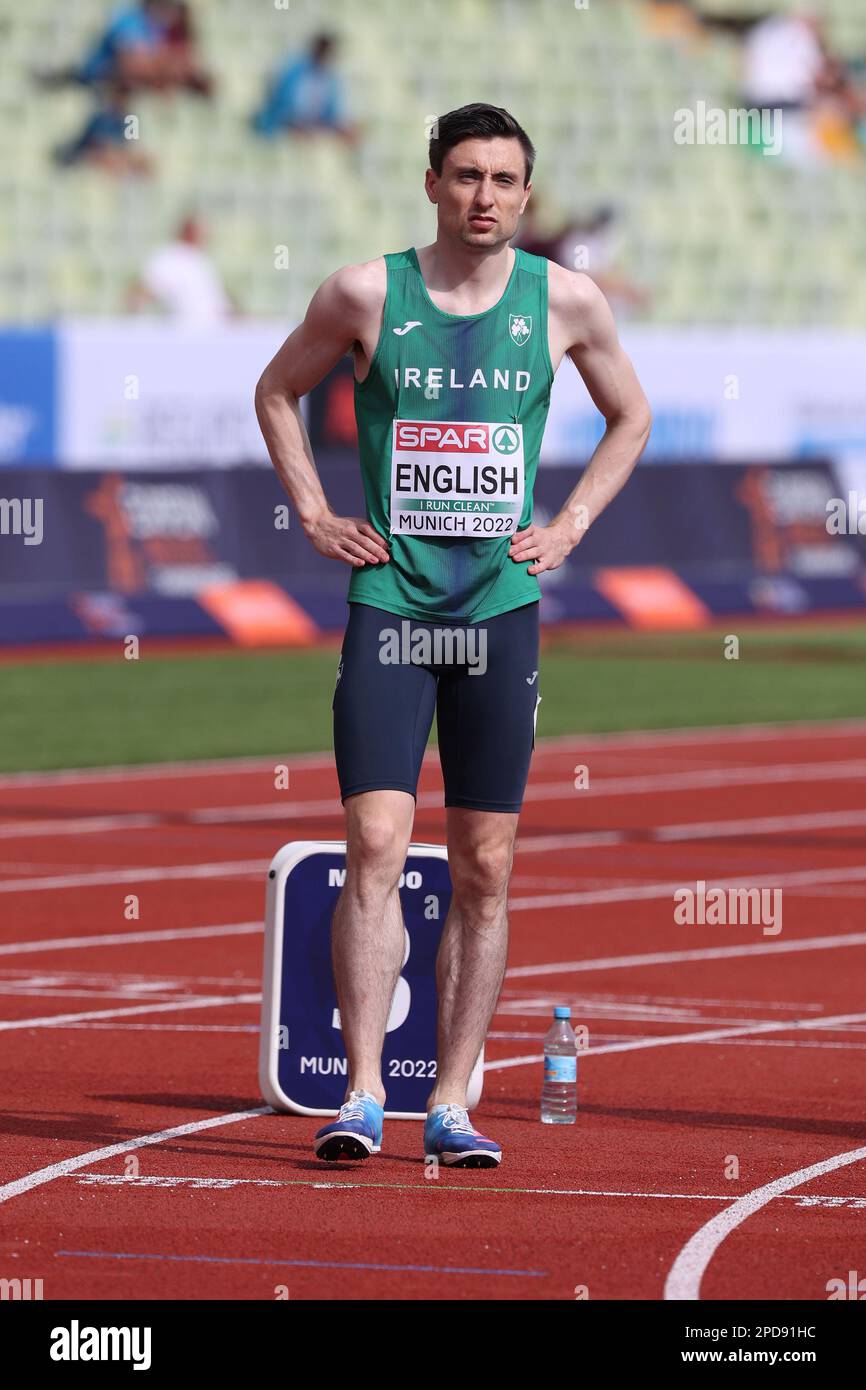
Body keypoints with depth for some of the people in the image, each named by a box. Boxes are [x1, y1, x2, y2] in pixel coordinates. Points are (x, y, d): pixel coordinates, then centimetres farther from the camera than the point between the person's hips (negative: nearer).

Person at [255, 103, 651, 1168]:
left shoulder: (565, 302, 3)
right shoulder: (367, 293, -1)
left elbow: (629, 416, 18)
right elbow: (277, 391, 14)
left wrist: (570, 525, 7)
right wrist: (314, 513, 4)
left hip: (502, 607, 2)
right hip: (388, 600, -2)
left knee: (485, 869, 3)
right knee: (375, 845, -12)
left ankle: (452, 1102, 9)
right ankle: (362, 1093, -11)